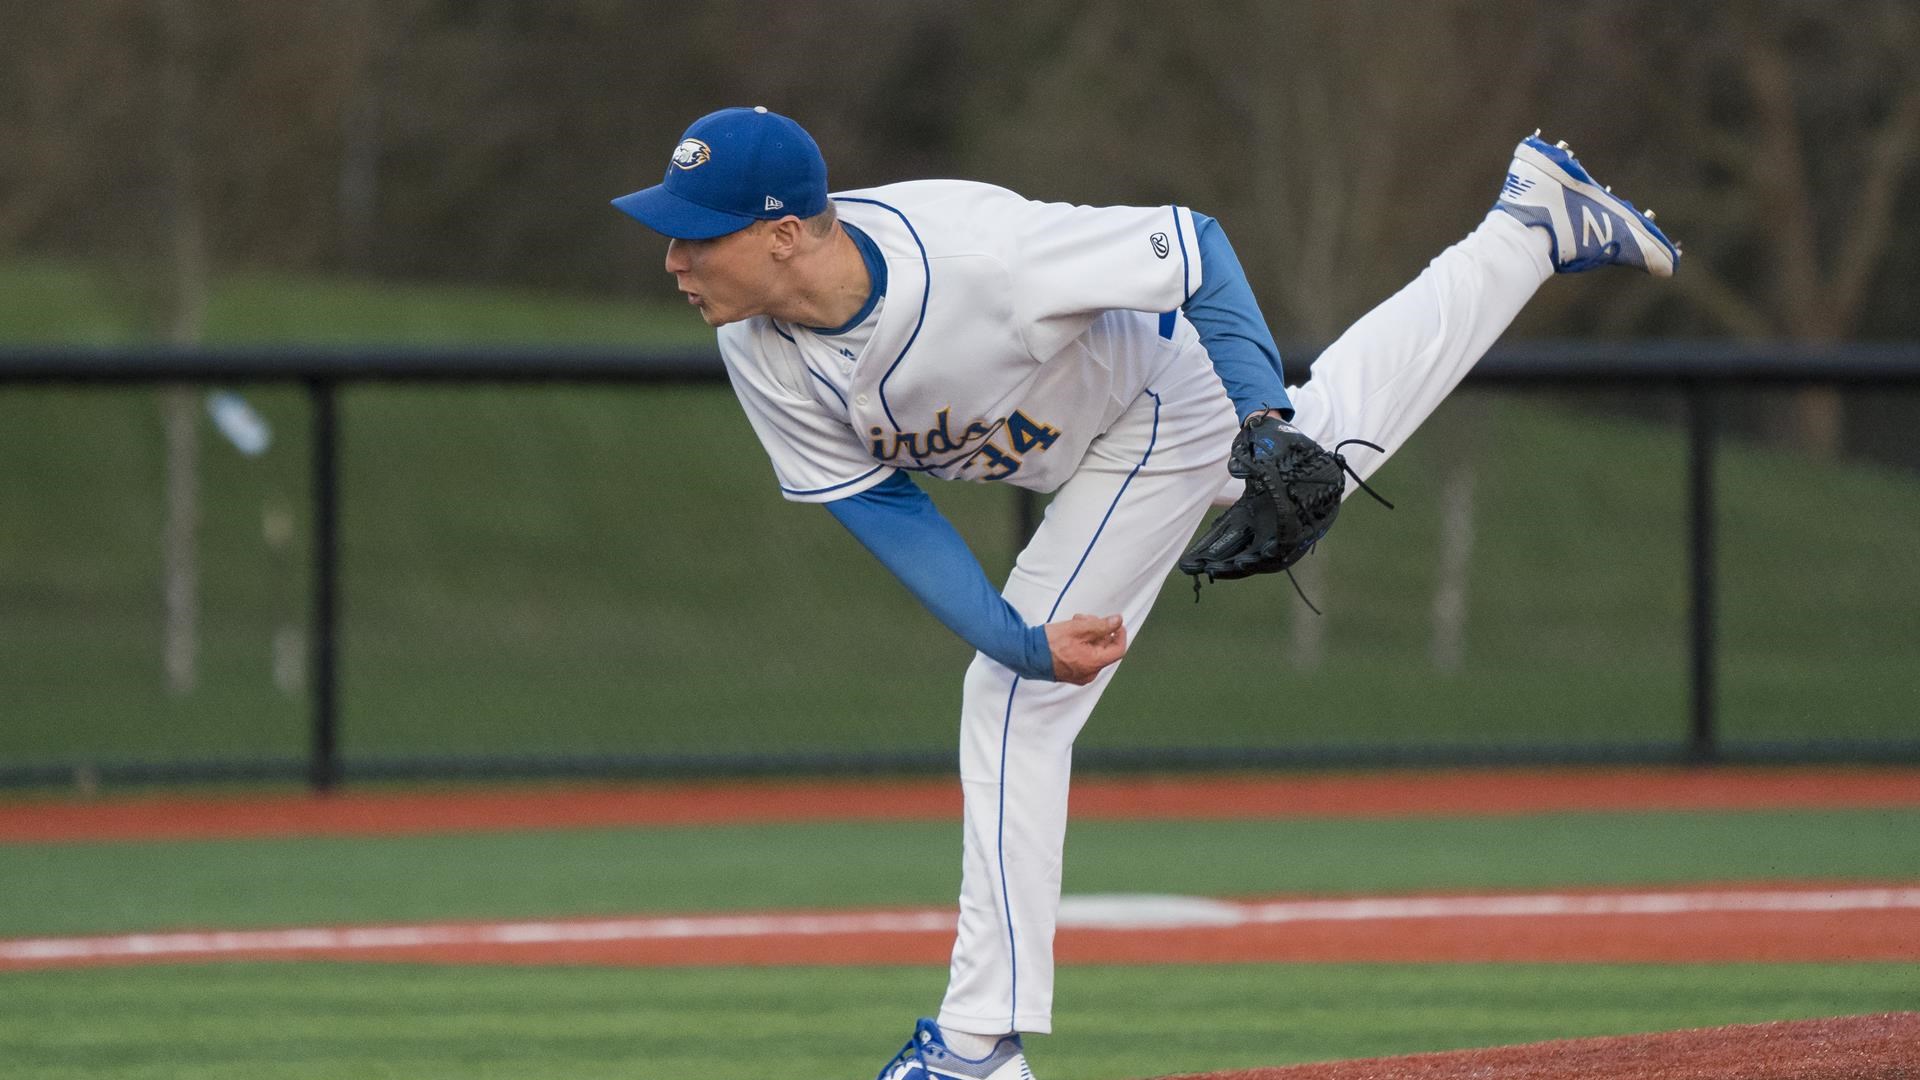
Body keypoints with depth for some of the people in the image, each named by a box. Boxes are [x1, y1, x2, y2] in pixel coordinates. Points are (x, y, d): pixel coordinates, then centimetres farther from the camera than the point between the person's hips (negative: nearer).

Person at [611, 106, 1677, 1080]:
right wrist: (1019, 639, -30)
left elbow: (1194, 245, -31)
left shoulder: (970, 248, -43)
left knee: (1014, 705, -12)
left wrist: (1266, 428, -39)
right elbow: (878, 505, -17)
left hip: (1166, 408, -7)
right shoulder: (757, 350, -25)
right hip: (1067, 440, 7)